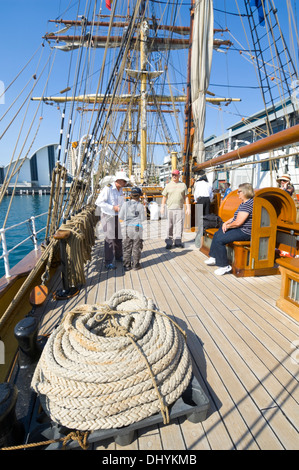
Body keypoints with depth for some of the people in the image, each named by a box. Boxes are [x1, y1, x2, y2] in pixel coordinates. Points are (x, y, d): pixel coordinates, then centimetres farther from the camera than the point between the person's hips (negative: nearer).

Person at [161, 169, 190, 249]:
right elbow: (164, 197, 13)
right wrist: (162, 207, 8)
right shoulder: (168, 185, 11)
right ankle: (169, 241, 8)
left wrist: (188, 207, 5)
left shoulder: (183, 185, 11)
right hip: (170, 208, 0)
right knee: (170, 225, 1)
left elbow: (186, 197, 11)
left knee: (179, 225, -4)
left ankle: (178, 241, 2)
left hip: (180, 208, 0)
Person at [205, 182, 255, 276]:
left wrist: (228, 226, -8)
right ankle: (214, 258, 25)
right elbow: (235, 217, 21)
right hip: (238, 229, 12)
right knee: (216, 235, 16)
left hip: (244, 232, -12)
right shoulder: (243, 203, 15)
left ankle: (225, 266, -10)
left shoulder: (248, 204, -21)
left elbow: (238, 222, -25)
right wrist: (226, 223, 3)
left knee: (219, 240, -21)